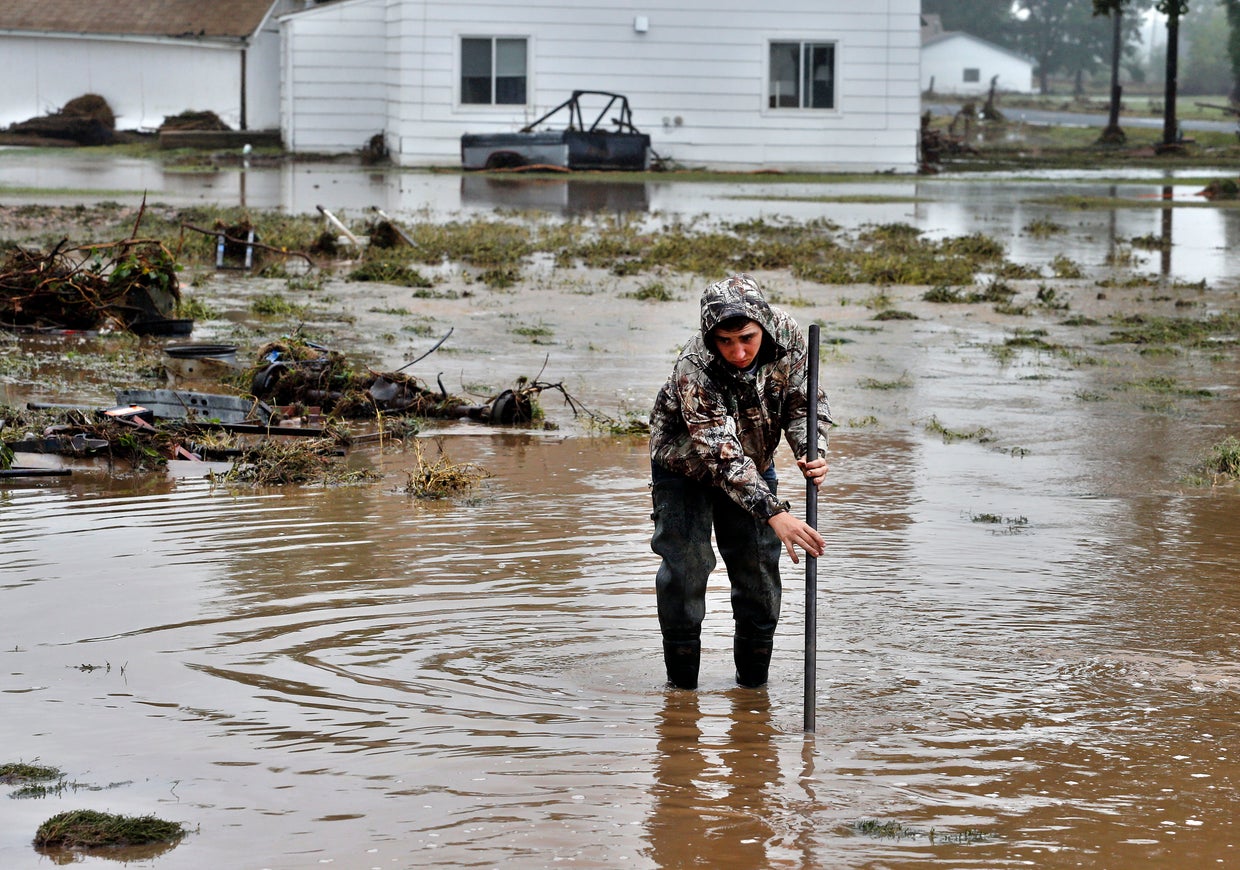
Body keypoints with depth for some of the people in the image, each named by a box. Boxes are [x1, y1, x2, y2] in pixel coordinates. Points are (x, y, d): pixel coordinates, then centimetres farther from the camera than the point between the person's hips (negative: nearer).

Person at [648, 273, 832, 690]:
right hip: (686, 465, -4)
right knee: (685, 567, -8)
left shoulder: (786, 335, -26)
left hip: (754, 463, 4)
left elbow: (804, 401, -11)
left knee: (759, 570, 5)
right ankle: (681, 686, 4)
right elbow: (721, 456, -41)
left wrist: (812, 452, -32)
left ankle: (753, 681, 17)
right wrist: (774, 514, -50)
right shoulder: (694, 369, -38)